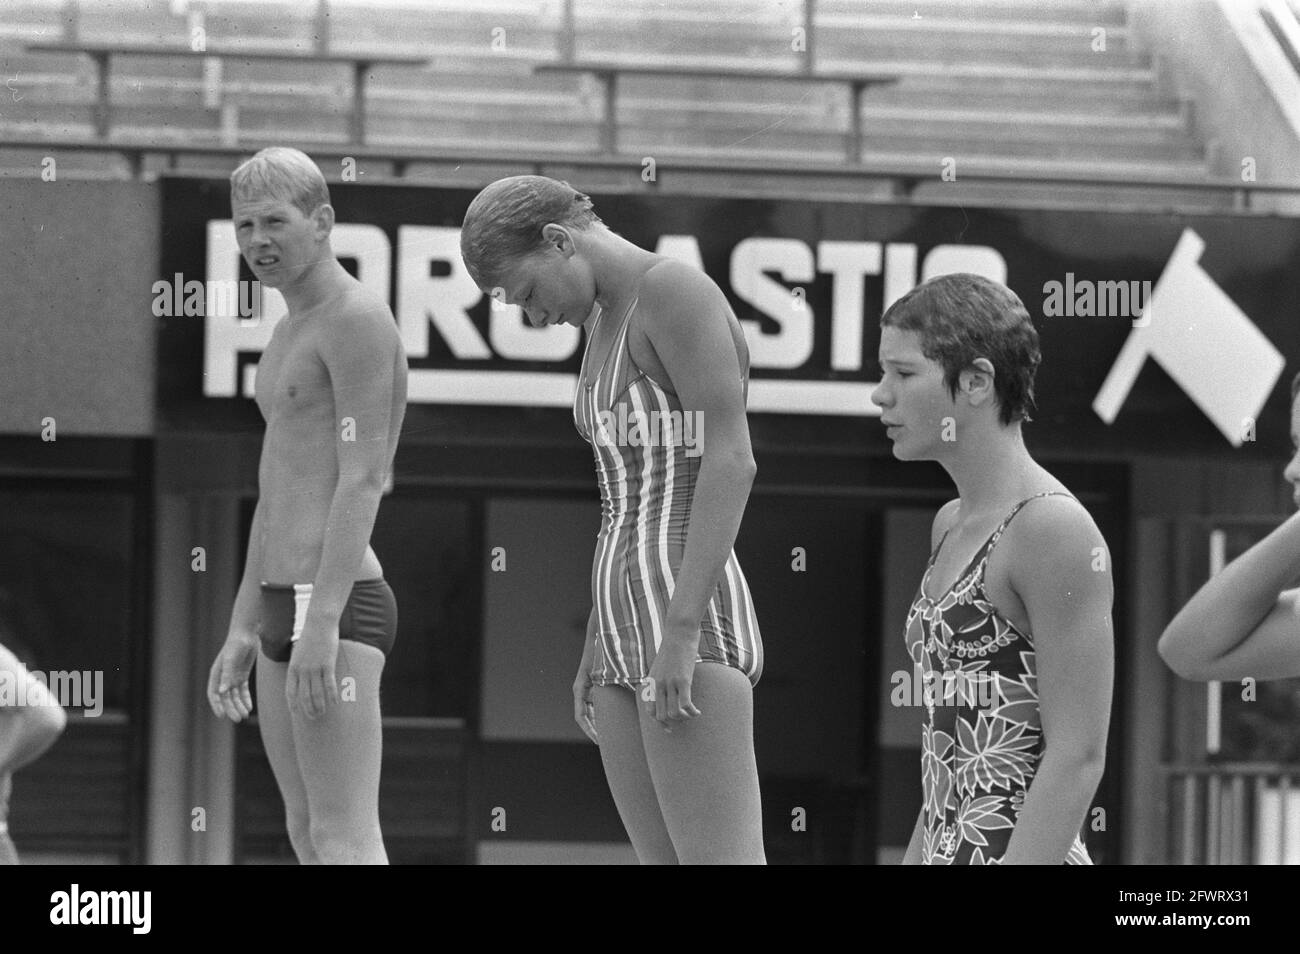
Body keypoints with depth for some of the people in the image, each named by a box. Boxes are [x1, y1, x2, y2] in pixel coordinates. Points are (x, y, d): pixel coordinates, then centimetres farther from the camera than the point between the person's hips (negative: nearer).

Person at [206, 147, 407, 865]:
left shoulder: (358, 320, -10)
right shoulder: (293, 331, 21)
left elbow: (361, 481, -18)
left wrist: (323, 623, -24)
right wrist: (243, 631, 21)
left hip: (336, 605, -10)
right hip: (284, 612, 10)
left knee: (344, 845, -15)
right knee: (309, 839, 10)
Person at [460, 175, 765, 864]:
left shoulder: (675, 290, -10)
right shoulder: (607, 322, 20)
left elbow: (731, 462, -18)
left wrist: (682, 631, -23)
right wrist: (596, 649, 22)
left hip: (692, 622, -10)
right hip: (630, 628, 10)